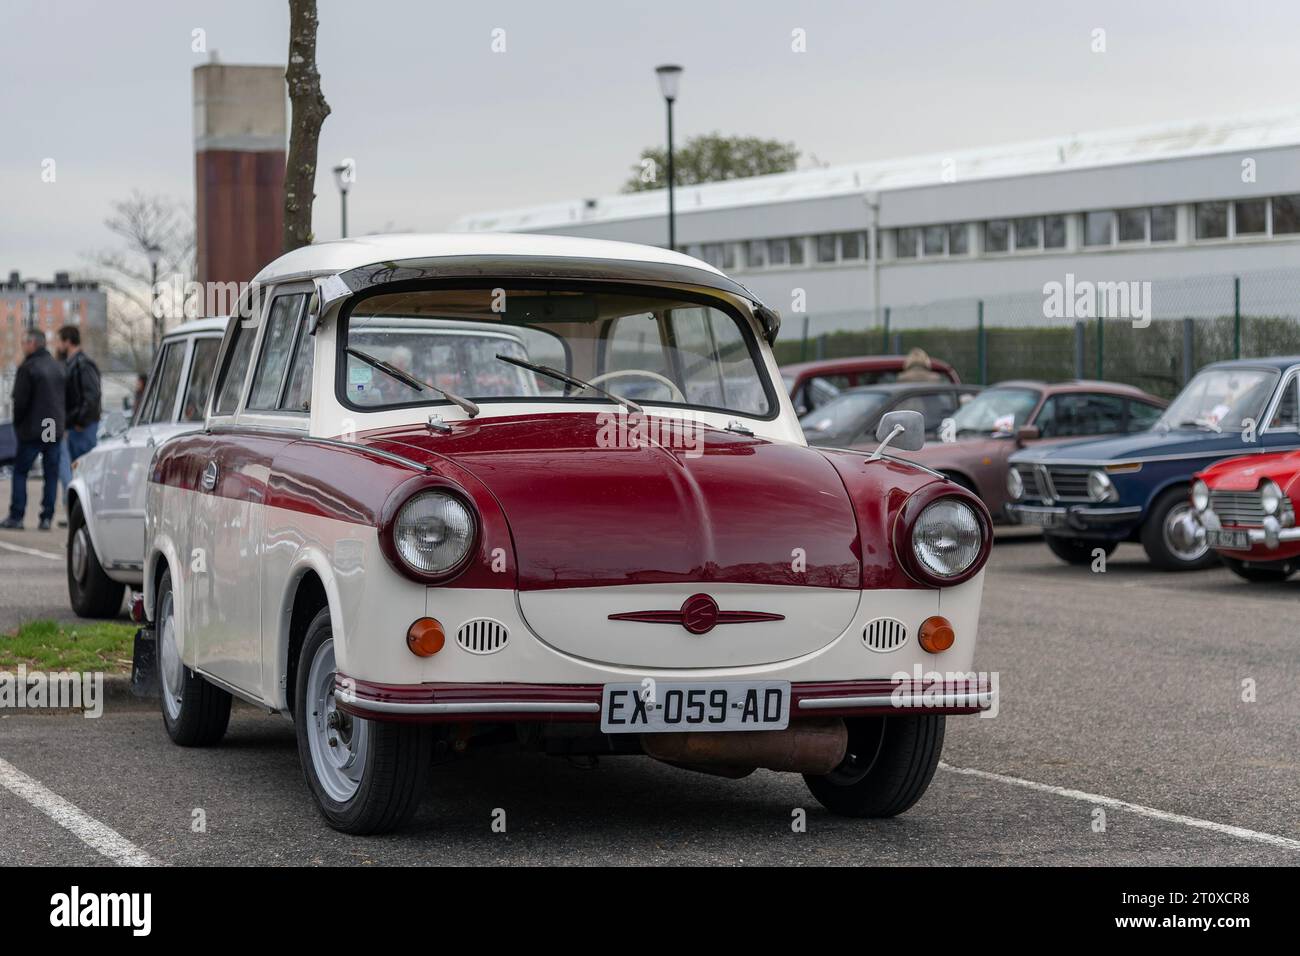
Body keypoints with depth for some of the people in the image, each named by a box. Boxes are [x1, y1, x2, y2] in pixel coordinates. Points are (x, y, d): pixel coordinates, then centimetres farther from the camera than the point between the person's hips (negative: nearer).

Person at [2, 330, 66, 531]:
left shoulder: (28, 368, -12)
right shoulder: (58, 367, 10)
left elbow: (20, 400, -12)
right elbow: (66, 397, 14)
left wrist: (18, 423, 2)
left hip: (32, 430, -6)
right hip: (55, 430, 6)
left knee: (20, 471, 4)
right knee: (51, 474, 7)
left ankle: (16, 516, 0)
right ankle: (47, 517, 3)